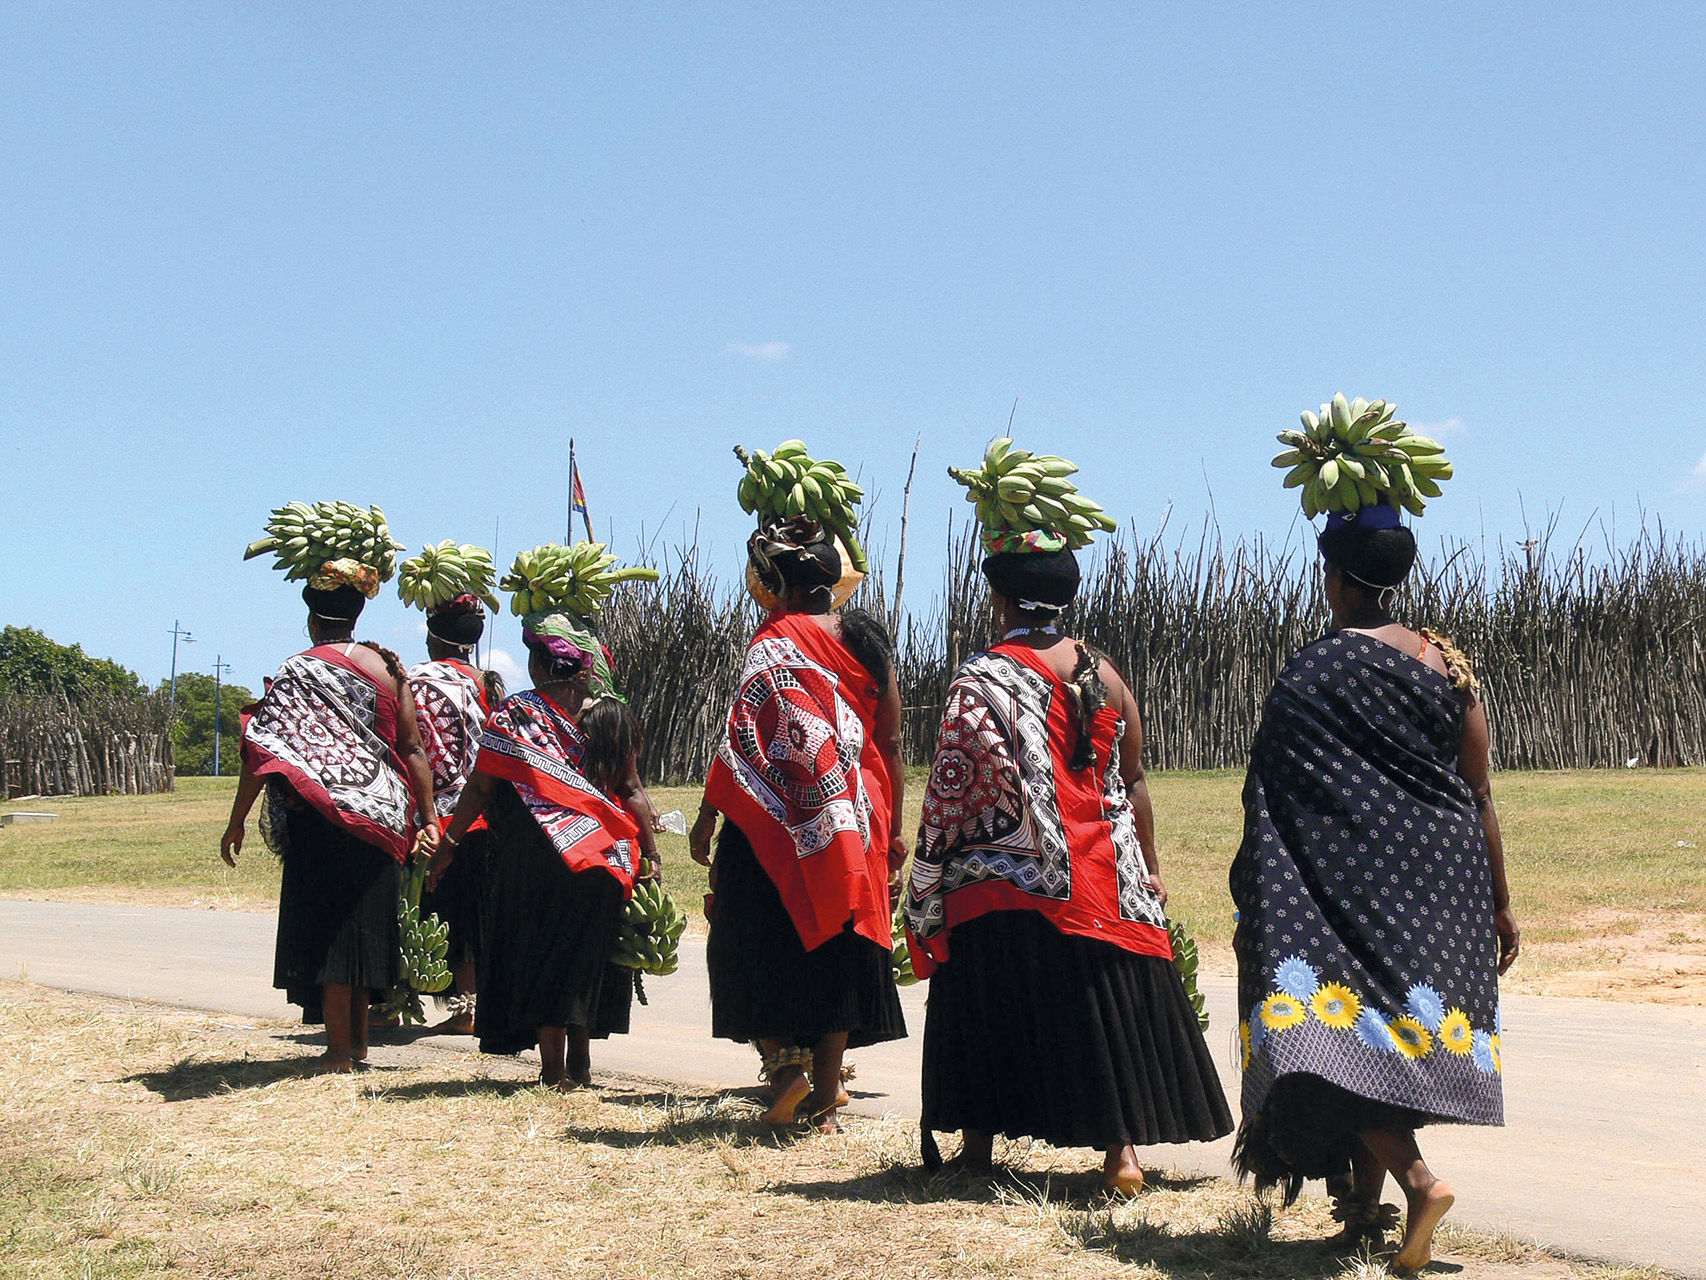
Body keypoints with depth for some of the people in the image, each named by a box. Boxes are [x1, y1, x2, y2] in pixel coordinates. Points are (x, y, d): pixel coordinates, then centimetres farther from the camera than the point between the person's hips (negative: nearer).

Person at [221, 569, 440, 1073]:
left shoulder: (300, 671, -6)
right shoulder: (387, 665, 7)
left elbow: (264, 751, -12)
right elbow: (412, 747, 5)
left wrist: (237, 822, -8)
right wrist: (428, 817, 8)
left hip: (323, 817, -5)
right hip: (381, 815, 5)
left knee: (324, 923, 2)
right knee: (366, 921, 15)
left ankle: (339, 1050, 1)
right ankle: (359, 1041, 22)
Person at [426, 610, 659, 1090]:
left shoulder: (514, 714, -5)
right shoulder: (612, 715, 4)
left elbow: (479, 788, -6)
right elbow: (632, 789, 1)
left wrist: (448, 844, 1)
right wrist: (649, 854, 5)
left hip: (535, 855, -3)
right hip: (601, 860, 3)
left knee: (540, 952, 5)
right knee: (586, 954, 15)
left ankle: (553, 1069, 3)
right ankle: (580, 1065, 18)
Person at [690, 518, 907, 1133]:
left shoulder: (774, 643, -9)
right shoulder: (866, 638, 7)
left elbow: (745, 736, -15)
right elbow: (890, 742, 9)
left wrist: (707, 817, -11)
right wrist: (890, 828, 16)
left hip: (778, 824, -5)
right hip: (855, 828, 5)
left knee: (758, 942, 9)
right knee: (837, 942, 10)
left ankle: (784, 1058, -8)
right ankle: (826, 1094, 14)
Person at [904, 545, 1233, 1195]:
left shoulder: (980, 679, -9)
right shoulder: (1103, 673, 4)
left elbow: (949, 787, -10)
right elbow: (1133, 781, 9)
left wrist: (927, 876, 0)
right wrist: (1147, 870, 17)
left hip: (1001, 878, -3)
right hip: (1103, 878, 3)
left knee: (988, 1009, 9)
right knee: (1110, 1008, 9)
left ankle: (978, 1146, 16)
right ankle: (1123, 1147, 6)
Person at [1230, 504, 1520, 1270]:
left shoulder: (1308, 677, -8)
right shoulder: (1448, 665, 4)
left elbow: (1275, 806, -8)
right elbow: (1479, 795, 6)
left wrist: (1255, 908, -2)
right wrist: (1500, 904, 13)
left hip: (1348, 886, -5)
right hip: (1443, 888, 5)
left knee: (1344, 1035, -2)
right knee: (1395, 1040, 14)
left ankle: (1415, 1178, -23)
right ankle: (1364, 1211, 19)